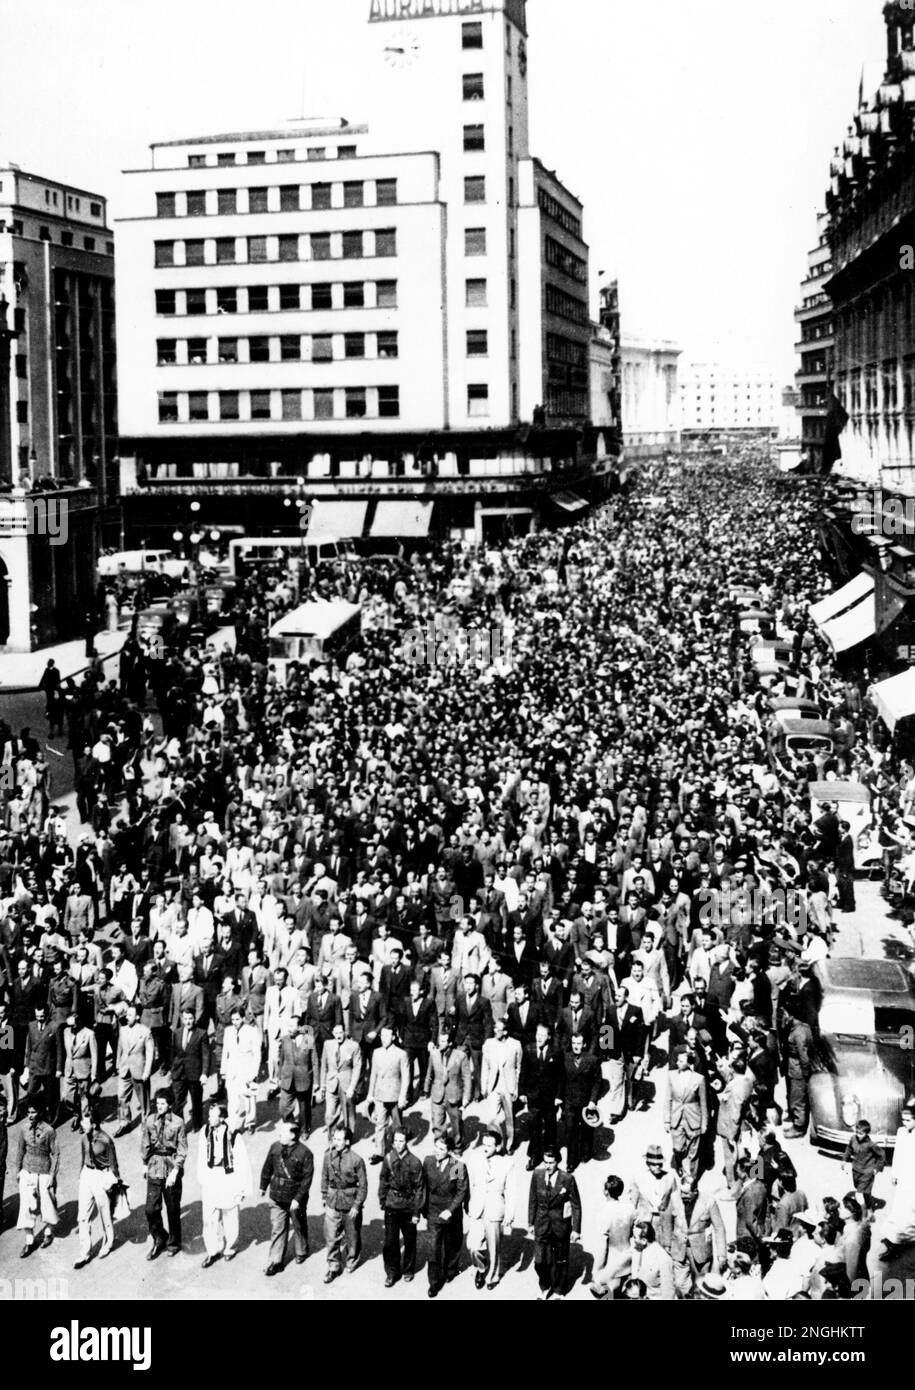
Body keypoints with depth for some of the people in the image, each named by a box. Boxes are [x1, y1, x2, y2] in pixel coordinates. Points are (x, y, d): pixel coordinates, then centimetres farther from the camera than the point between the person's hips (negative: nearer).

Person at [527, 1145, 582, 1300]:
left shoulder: (567, 1179, -15)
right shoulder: (537, 1175, -7)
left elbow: (576, 1205, -7)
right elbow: (532, 1200, 5)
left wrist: (576, 1229, -7)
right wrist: (530, 1223, 7)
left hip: (561, 1225, -2)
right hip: (542, 1223, 2)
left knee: (561, 1260, 13)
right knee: (540, 1261, -3)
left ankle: (558, 1291, 35)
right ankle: (544, 1287, 26)